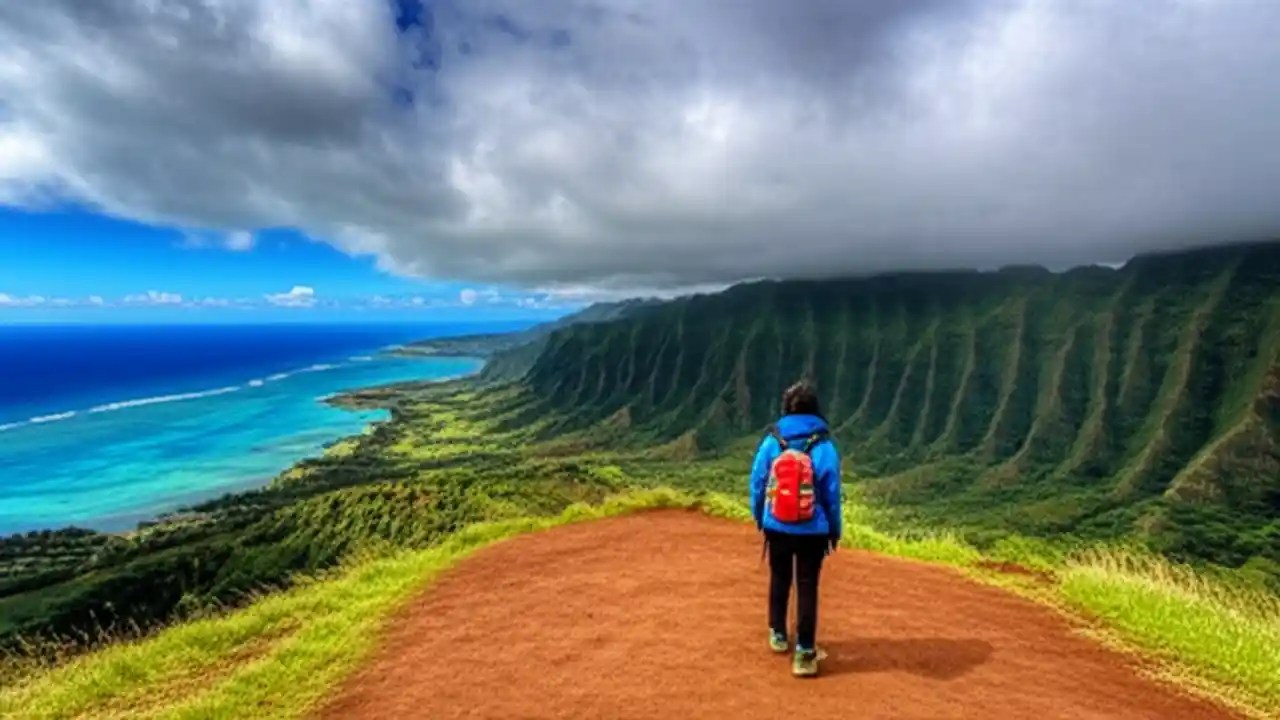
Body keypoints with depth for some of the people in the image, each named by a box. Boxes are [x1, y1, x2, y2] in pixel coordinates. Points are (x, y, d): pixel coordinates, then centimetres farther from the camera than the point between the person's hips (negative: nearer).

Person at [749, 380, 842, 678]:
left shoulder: (771, 442, -7)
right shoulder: (824, 446, -12)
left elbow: (757, 484, -1)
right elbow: (831, 494, -6)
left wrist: (758, 518, 15)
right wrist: (835, 529, 7)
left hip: (776, 527, 2)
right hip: (812, 531, -2)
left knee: (779, 579, 21)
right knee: (807, 587, 8)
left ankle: (778, 634, 38)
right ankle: (804, 652, 12)